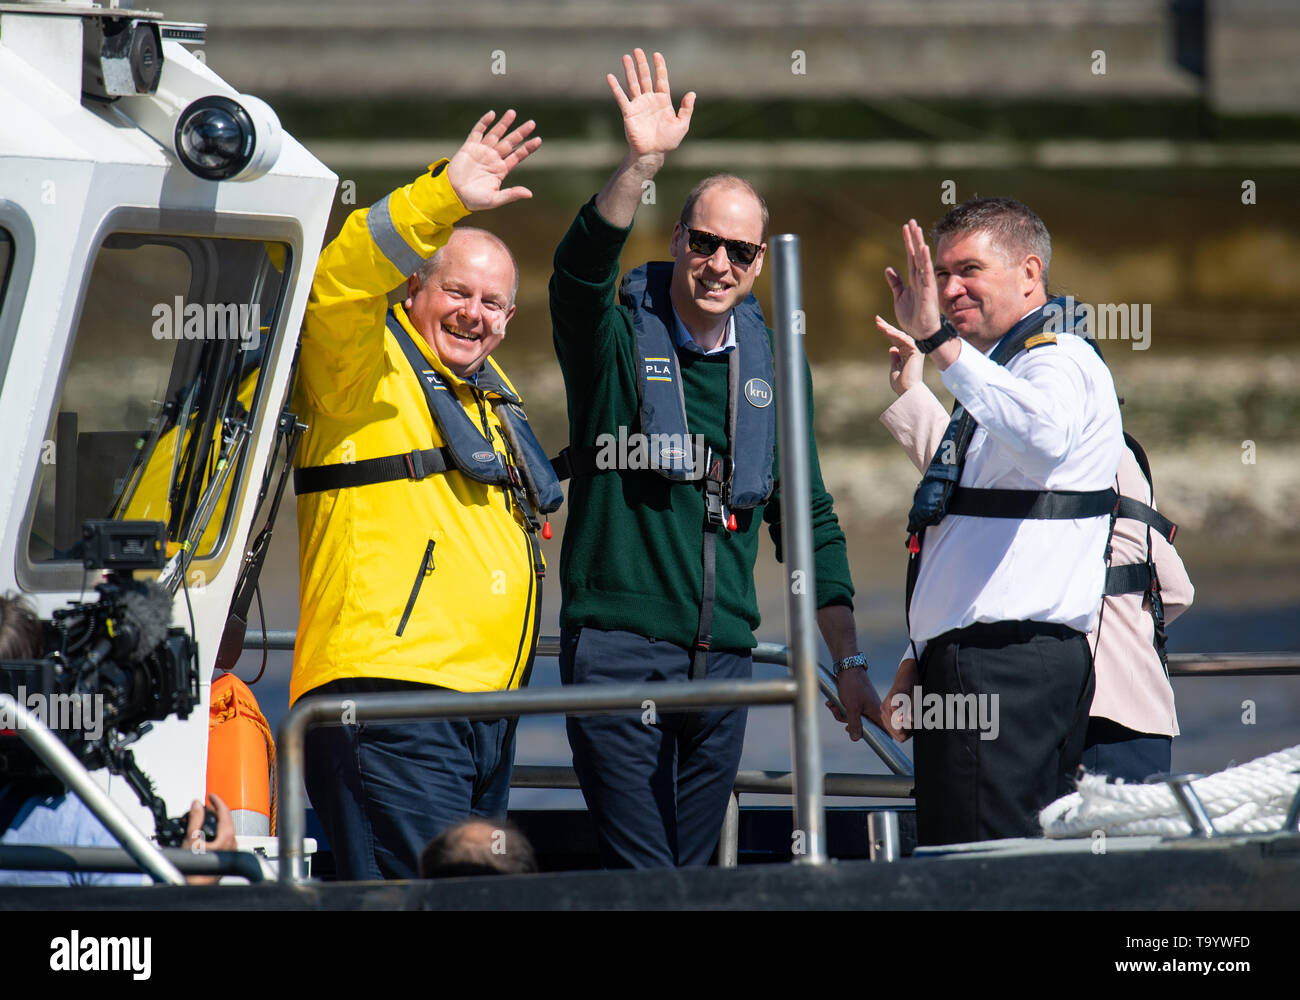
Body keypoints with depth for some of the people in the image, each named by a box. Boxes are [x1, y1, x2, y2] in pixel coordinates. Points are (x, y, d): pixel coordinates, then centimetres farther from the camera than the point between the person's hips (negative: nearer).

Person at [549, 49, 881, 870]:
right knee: (643, 880, -12)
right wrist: (643, 166, -39)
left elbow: (810, 522, 16)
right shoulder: (618, 335, -1)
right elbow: (583, 267, -25)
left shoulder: (771, 361, 13)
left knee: (694, 870, 7)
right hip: (617, 643, -5)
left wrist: (848, 662, 11)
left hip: (724, 658, 5)